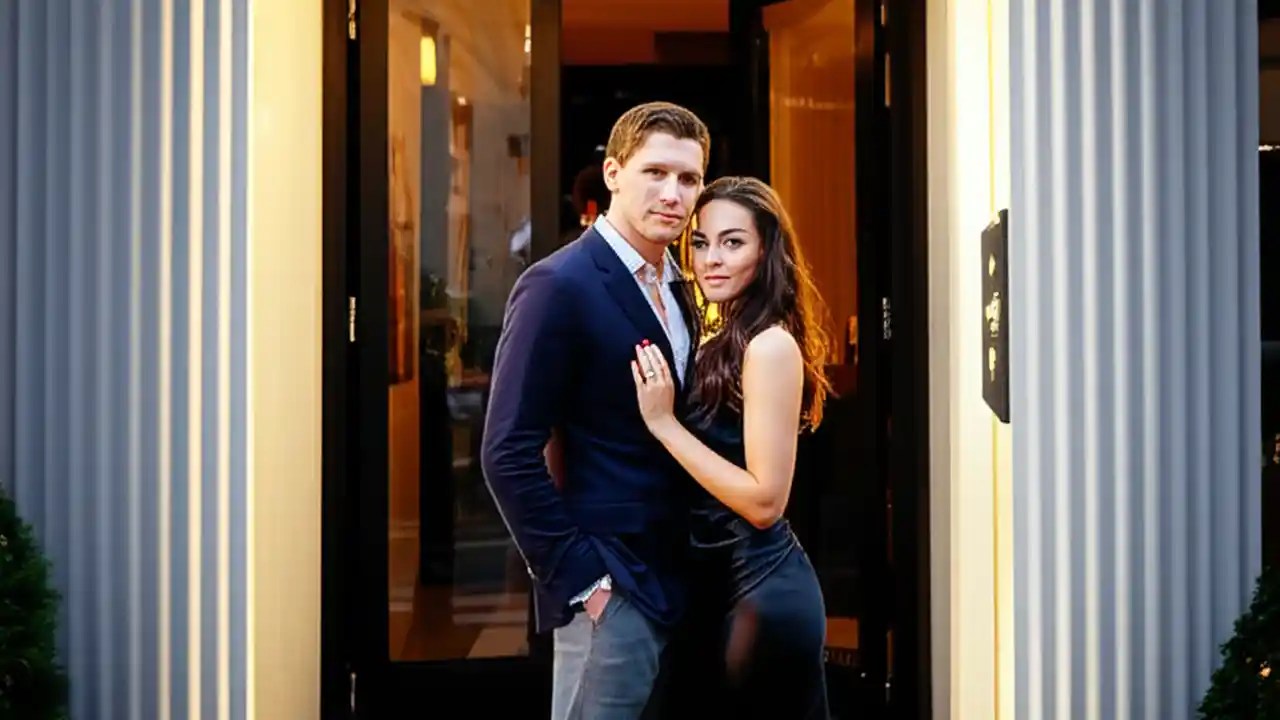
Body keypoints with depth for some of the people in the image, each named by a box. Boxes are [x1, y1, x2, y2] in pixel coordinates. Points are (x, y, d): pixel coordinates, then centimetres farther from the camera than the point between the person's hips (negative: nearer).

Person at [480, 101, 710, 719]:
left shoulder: (675, 289, 12)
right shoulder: (559, 285, -13)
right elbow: (508, 454, -18)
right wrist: (579, 577, -17)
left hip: (673, 579, 8)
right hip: (609, 587, -8)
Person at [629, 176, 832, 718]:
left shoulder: (771, 346, -16)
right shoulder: (724, 345, 11)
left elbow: (764, 500, -21)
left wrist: (664, 423, -20)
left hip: (762, 590, -9)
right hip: (724, 584, 9)